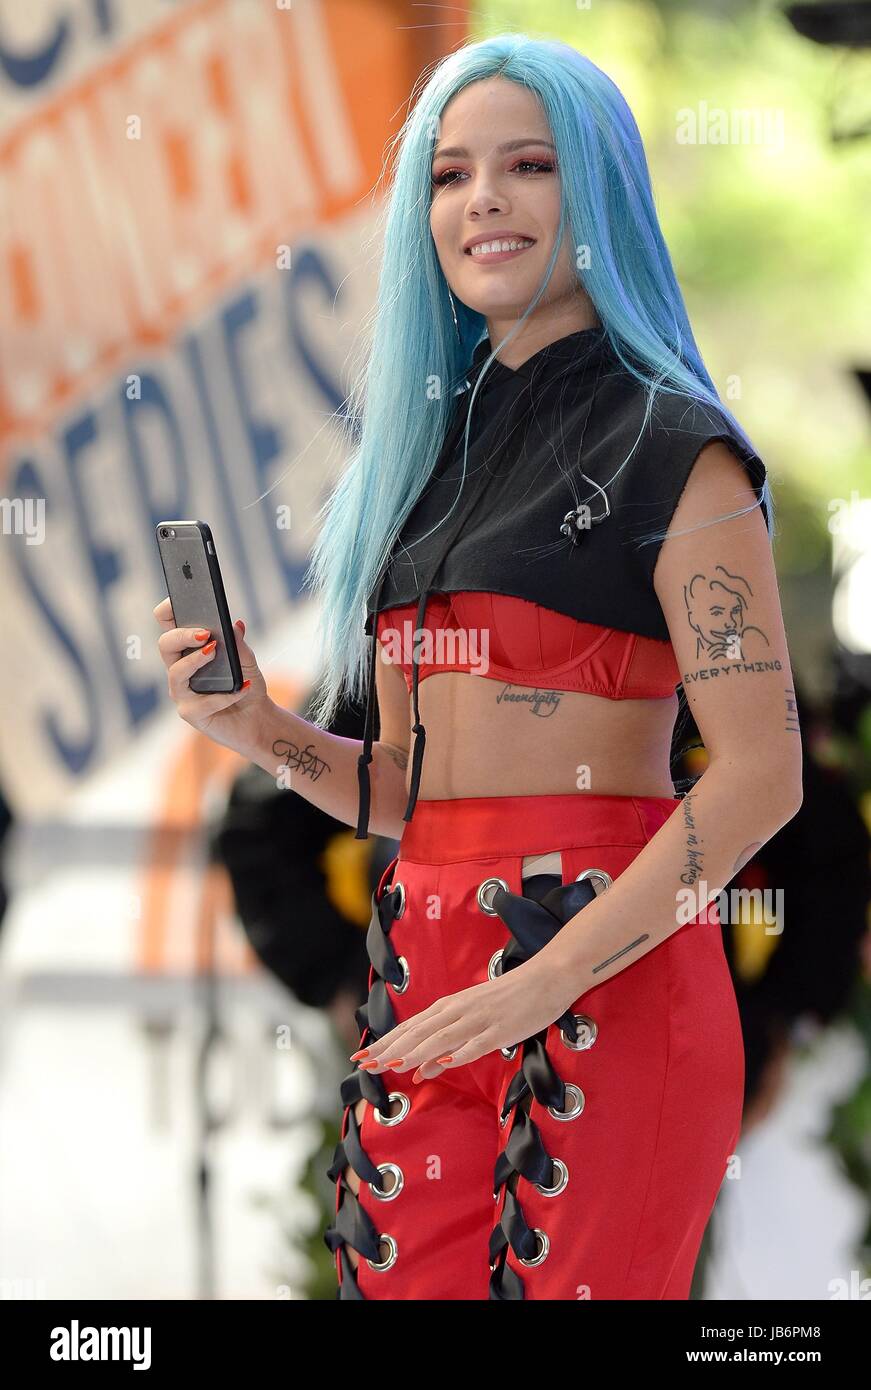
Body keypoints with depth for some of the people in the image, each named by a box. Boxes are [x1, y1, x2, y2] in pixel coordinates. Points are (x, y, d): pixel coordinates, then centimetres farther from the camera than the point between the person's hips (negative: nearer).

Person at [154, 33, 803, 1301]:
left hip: (603, 972, -6)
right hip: (424, 978, 6)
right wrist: (262, 730, 1)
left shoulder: (670, 447, -4)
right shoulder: (435, 449, 17)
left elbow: (761, 777, -12)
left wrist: (539, 986, -20)